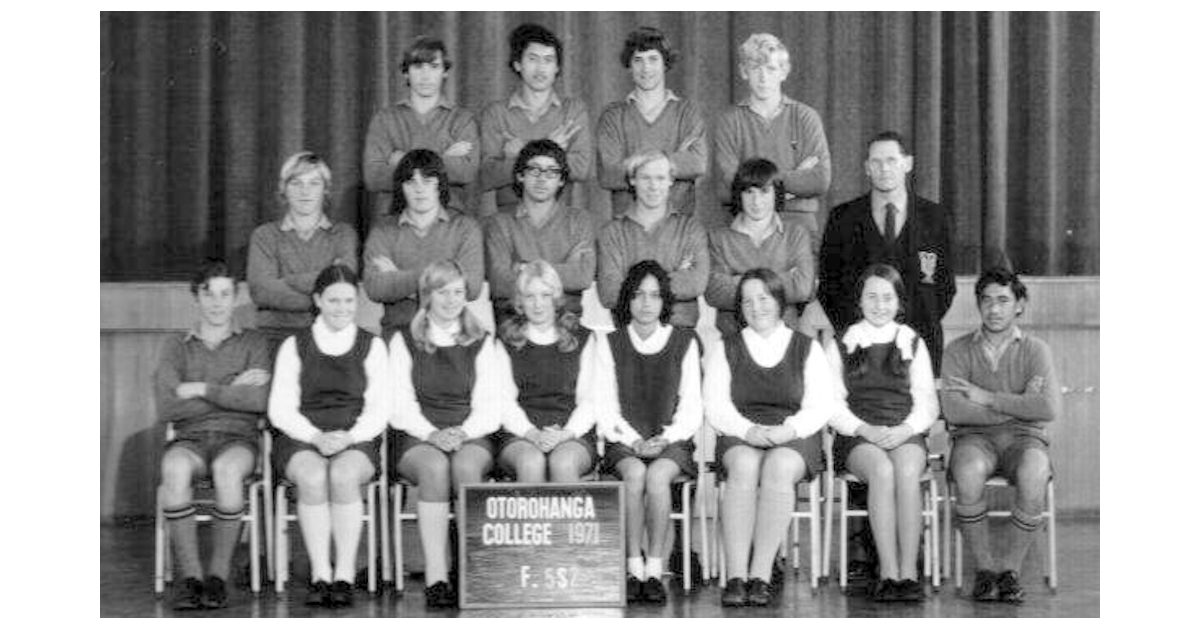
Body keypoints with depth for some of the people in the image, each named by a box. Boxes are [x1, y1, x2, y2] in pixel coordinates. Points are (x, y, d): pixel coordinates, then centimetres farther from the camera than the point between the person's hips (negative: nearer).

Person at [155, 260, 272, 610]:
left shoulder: (254, 344, 13)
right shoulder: (177, 348, 16)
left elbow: (258, 401, -6)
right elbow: (167, 409, -1)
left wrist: (200, 390, -3)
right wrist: (230, 390, -3)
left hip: (238, 439, -1)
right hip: (190, 439, 1)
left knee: (228, 470, -38)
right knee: (175, 469, -36)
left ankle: (218, 575, -26)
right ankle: (189, 577, -29)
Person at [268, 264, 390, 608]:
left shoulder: (372, 346, 13)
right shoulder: (294, 346, 12)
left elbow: (380, 409, 6)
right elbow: (280, 409, 5)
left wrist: (348, 438, -13)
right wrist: (316, 437, -12)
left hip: (356, 441, 0)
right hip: (302, 440, 0)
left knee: (344, 474, -34)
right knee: (312, 476, -33)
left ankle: (344, 576, -32)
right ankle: (320, 576, -31)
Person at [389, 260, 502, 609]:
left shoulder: (481, 343, 15)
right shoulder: (405, 341, 12)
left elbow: (489, 409, 7)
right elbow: (401, 407, 4)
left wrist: (462, 432, -14)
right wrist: (431, 434, -15)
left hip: (470, 436, 1)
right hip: (417, 438, -1)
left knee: (466, 466, -34)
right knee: (435, 466, -35)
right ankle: (436, 578, -39)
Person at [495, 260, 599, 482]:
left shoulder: (582, 339, 14)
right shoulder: (506, 342, 15)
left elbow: (588, 401, 9)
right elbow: (505, 402, 6)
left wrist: (567, 434, -11)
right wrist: (533, 434, -13)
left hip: (573, 433, 0)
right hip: (520, 434, 0)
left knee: (563, 462, -35)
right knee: (530, 462, -35)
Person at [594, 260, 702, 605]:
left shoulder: (684, 342, 10)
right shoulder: (609, 343, 9)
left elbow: (692, 406, 7)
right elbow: (606, 407, 4)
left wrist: (666, 438, -10)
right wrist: (633, 440, -11)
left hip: (671, 442, 0)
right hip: (623, 441, 0)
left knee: (657, 476, -33)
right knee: (634, 474, -33)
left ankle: (654, 569, -27)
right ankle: (633, 568, -27)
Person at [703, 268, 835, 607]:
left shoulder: (807, 348, 14)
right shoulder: (725, 349, 16)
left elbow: (820, 407, 4)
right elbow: (715, 407, 5)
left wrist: (787, 430, -16)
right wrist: (749, 430, -14)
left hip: (794, 439, 0)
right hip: (739, 438, 1)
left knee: (779, 466, -36)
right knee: (744, 465, -35)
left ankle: (760, 576, -39)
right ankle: (735, 577, -41)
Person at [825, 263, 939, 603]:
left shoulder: (913, 344, 18)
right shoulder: (841, 345, 15)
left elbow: (928, 402, 10)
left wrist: (906, 429, -11)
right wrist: (863, 428, -12)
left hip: (904, 433, 1)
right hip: (857, 435, -1)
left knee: (907, 472, -34)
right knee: (882, 471, -35)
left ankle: (908, 572, -36)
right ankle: (888, 572, -36)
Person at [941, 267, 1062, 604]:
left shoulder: (1035, 350, 5)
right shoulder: (959, 350, 6)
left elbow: (1050, 409, -10)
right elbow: (953, 411, -10)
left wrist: (988, 398, -10)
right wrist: (1018, 406, -9)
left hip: (1024, 437, 0)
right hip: (975, 438, 0)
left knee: (1033, 477, -34)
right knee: (969, 473, -36)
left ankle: (1011, 567, -14)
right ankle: (984, 567, -16)